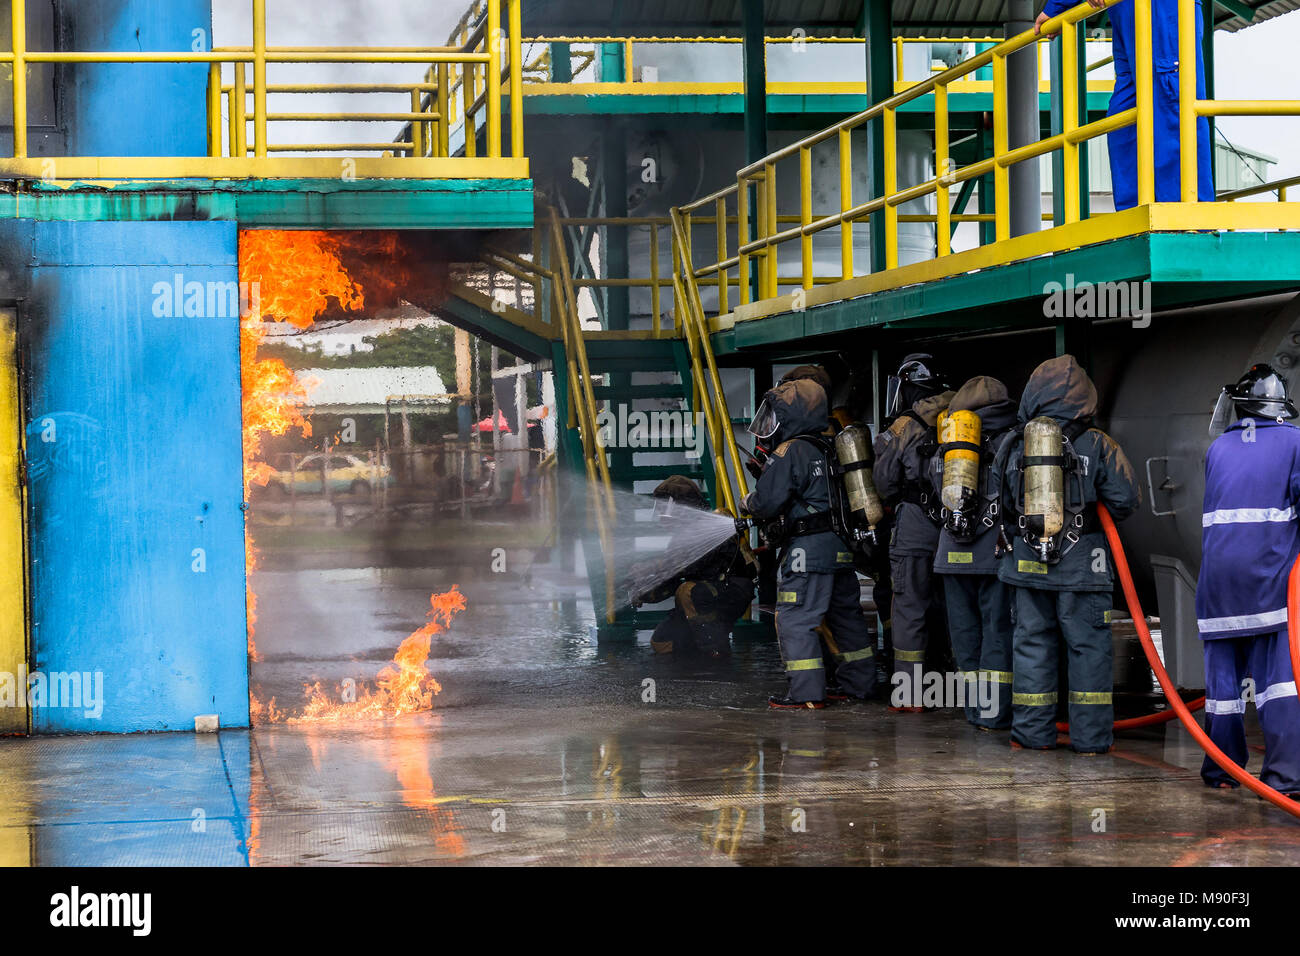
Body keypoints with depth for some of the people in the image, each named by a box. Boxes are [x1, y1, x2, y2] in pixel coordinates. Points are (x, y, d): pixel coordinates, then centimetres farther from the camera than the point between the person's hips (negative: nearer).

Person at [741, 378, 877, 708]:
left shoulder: (789, 453, -13)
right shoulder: (827, 449, 14)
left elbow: (767, 503, -16)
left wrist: (747, 503, 5)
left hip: (809, 548, -9)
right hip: (842, 546, 9)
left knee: (795, 619, -5)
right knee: (845, 614, 16)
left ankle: (807, 693, -9)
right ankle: (861, 684, 23)